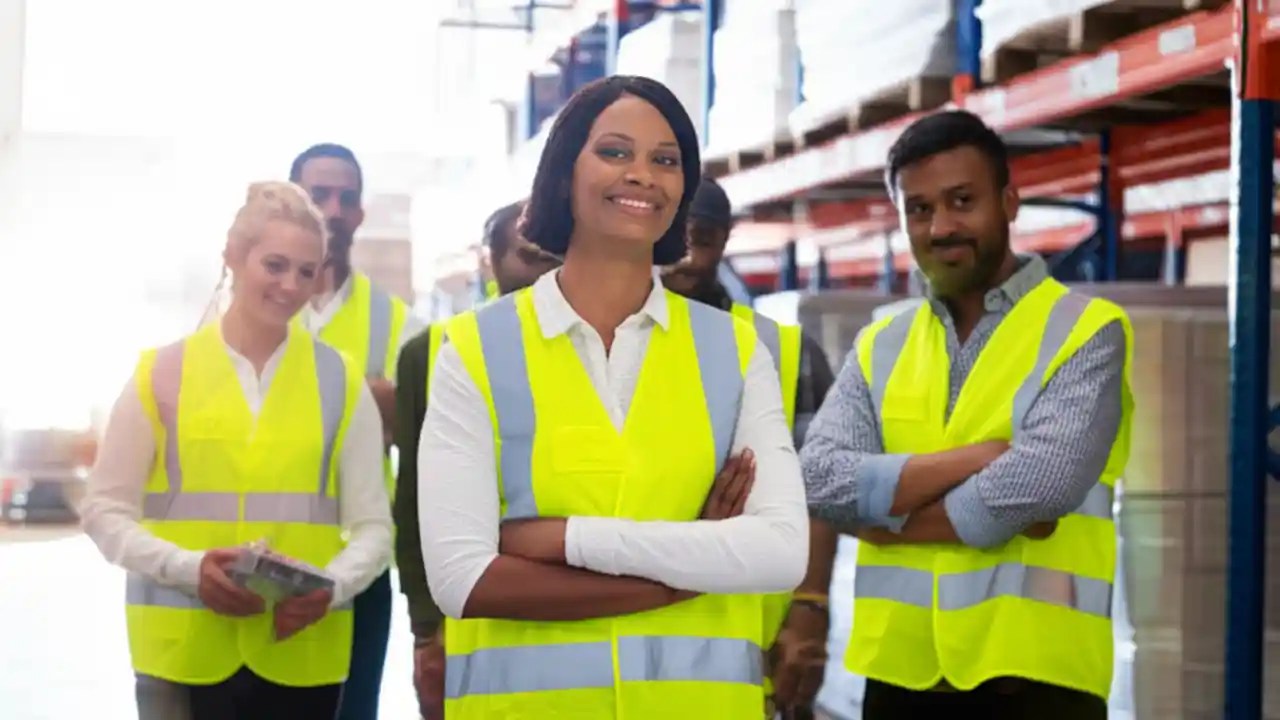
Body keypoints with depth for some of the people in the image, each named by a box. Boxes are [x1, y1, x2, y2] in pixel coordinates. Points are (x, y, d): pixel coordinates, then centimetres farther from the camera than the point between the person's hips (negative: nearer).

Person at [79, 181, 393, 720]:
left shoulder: (340, 380, 5)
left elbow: (372, 525, 5)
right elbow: (105, 509, 4)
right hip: (183, 649, -1)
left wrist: (333, 586, -15)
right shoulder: (161, 372, 2)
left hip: (301, 653, 1)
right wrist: (188, 568, -13)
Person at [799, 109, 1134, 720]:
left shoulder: (1086, 332, -2)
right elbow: (820, 480, -4)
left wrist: (884, 514, -6)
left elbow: (1040, 485, -17)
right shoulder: (878, 348, 11)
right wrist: (979, 457, -14)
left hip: (1033, 669, -4)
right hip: (901, 668, 4)